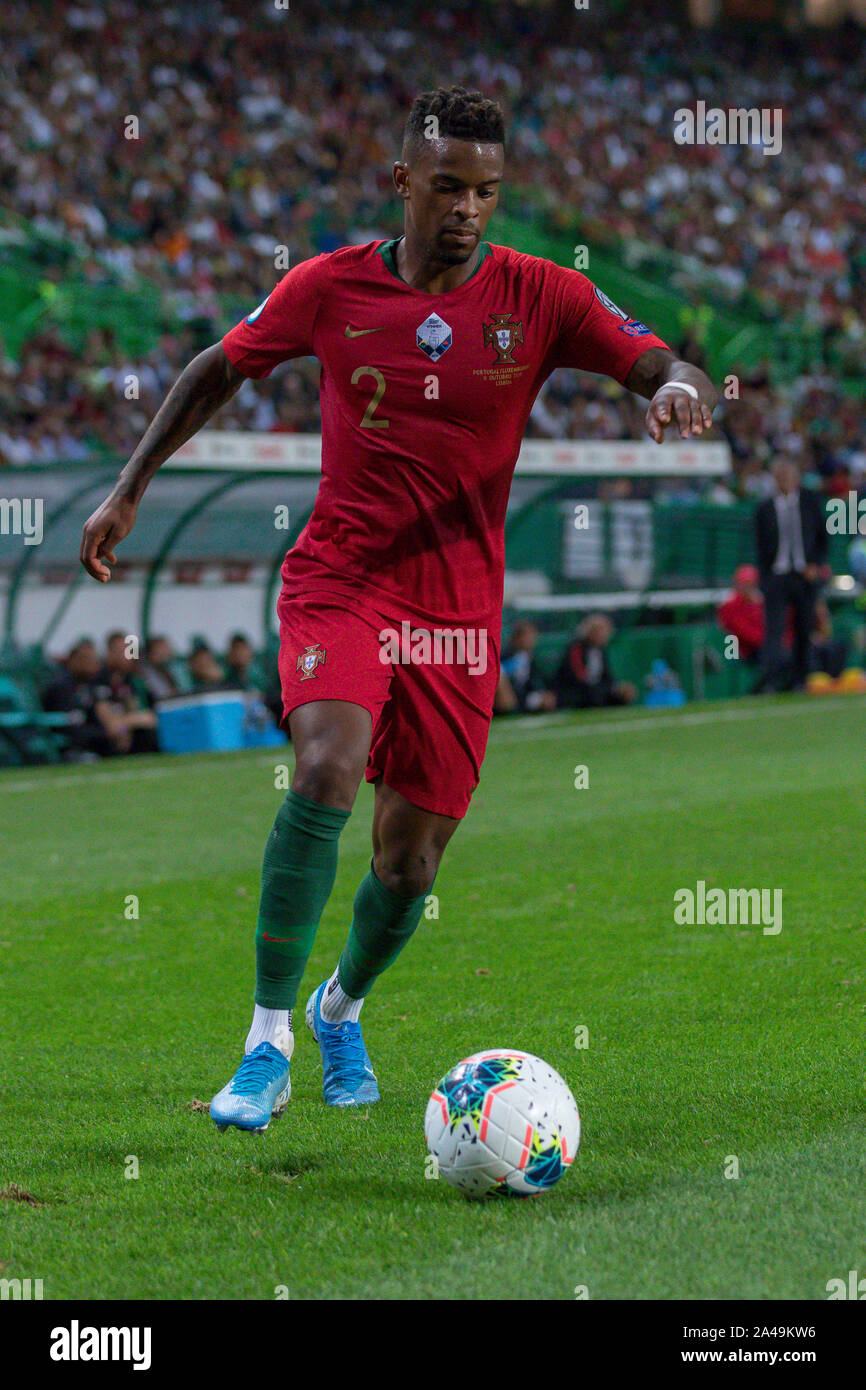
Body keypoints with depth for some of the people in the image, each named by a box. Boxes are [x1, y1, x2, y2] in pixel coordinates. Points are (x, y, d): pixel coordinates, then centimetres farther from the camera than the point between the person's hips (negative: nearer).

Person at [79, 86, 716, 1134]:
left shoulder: (541, 298, -3)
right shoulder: (331, 287, -1)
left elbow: (665, 371, -8)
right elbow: (219, 369, 13)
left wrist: (678, 389, -32)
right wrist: (129, 491, 12)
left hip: (459, 610, 2)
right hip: (340, 578, -1)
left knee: (410, 864, 4)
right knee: (326, 772, -28)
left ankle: (342, 1008, 38)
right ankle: (268, 1043, -20)